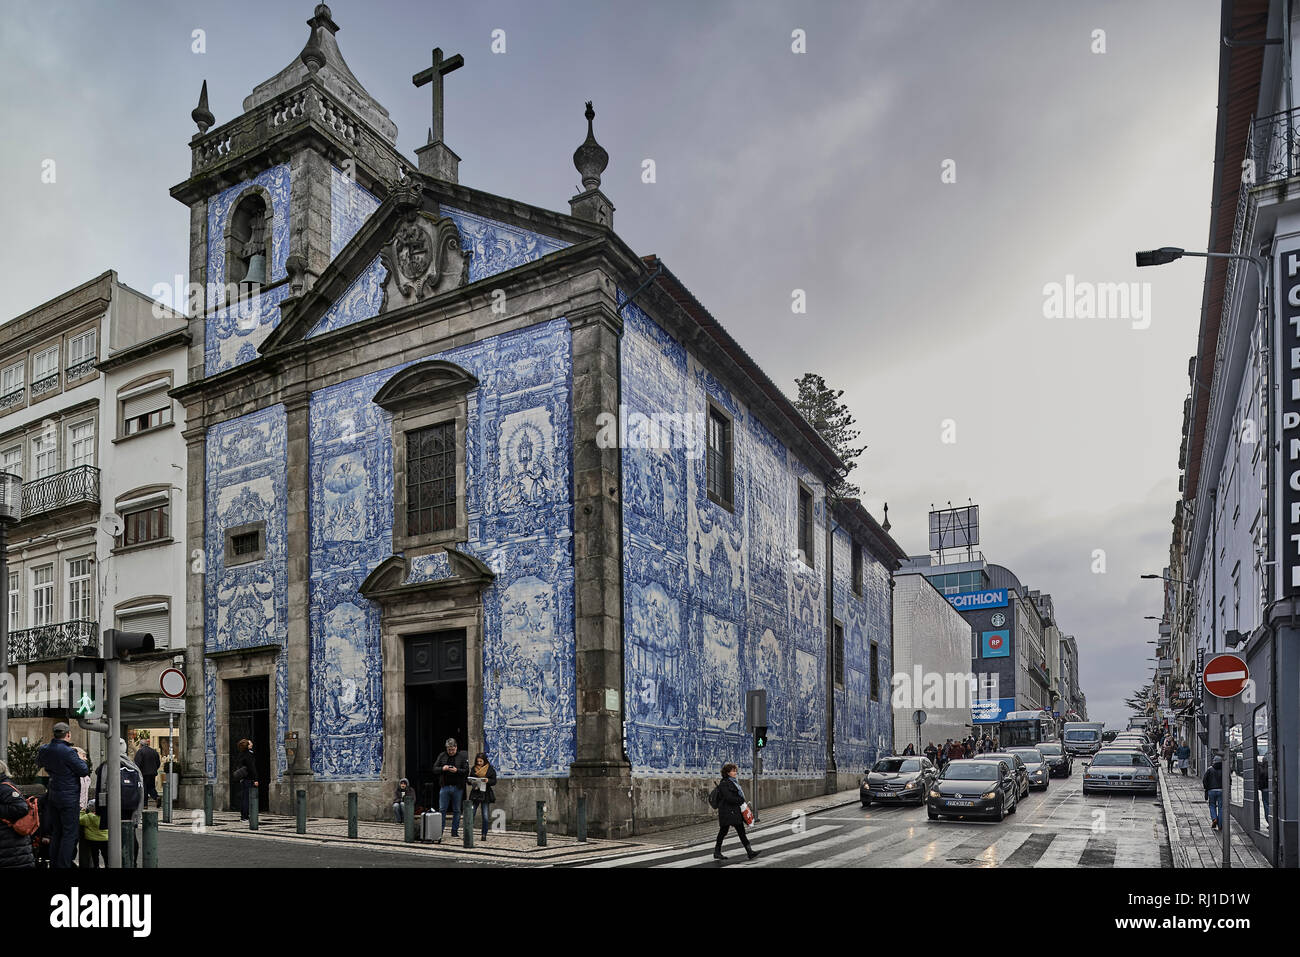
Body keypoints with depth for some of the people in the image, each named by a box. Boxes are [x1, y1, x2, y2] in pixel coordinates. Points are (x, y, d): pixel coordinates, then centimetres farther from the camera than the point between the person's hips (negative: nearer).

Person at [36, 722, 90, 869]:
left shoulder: (45, 750, 0)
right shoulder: (68, 752, -22)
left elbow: (39, 761, 26)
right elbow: (84, 771, -13)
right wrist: (82, 760, 3)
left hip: (53, 796, 7)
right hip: (69, 797, -7)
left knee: (56, 832, 17)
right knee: (69, 833, 0)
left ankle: (53, 863, 24)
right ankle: (63, 865, -2)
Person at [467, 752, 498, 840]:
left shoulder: (490, 769, 1)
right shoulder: (473, 769, 10)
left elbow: (494, 781, 0)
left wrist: (487, 780, -19)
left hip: (485, 794, -2)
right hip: (475, 794, 2)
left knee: (485, 816, -1)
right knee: (471, 814, -6)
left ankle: (484, 835, 9)